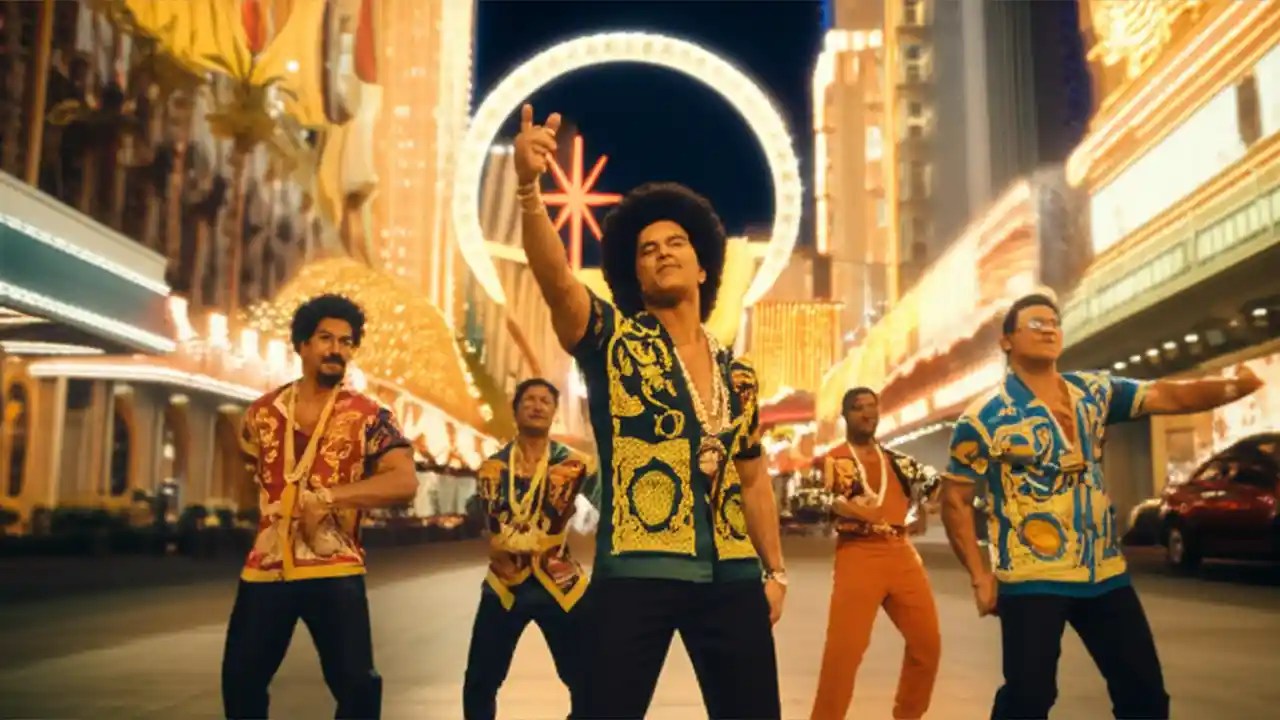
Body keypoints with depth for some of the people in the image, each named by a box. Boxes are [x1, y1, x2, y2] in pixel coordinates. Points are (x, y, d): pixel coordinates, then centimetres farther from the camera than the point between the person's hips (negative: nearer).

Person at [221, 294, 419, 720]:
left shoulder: (369, 416, -5)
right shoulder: (263, 412, 7)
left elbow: (405, 482, -18)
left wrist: (328, 497, -23)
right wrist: (274, 512, 13)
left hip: (335, 570, -4)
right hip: (265, 569, 4)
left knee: (357, 684, -5)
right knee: (240, 678, 14)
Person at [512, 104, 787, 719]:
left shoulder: (738, 373, 13)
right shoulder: (613, 341, 0)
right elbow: (555, 278, -20)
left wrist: (775, 570, 17)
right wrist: (528, 187, -35)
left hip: (732, 578, 5)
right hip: (636, 575, -4)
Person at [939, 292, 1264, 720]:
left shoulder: (1094, 391, 7)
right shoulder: (985, 418, -9)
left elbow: (1167, 396, 0)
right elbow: (955, 500, -7)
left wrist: (1235, 386, -20)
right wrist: (980, 578, -11)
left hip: (1105, 572, 6)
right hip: (1032, 578, -6)